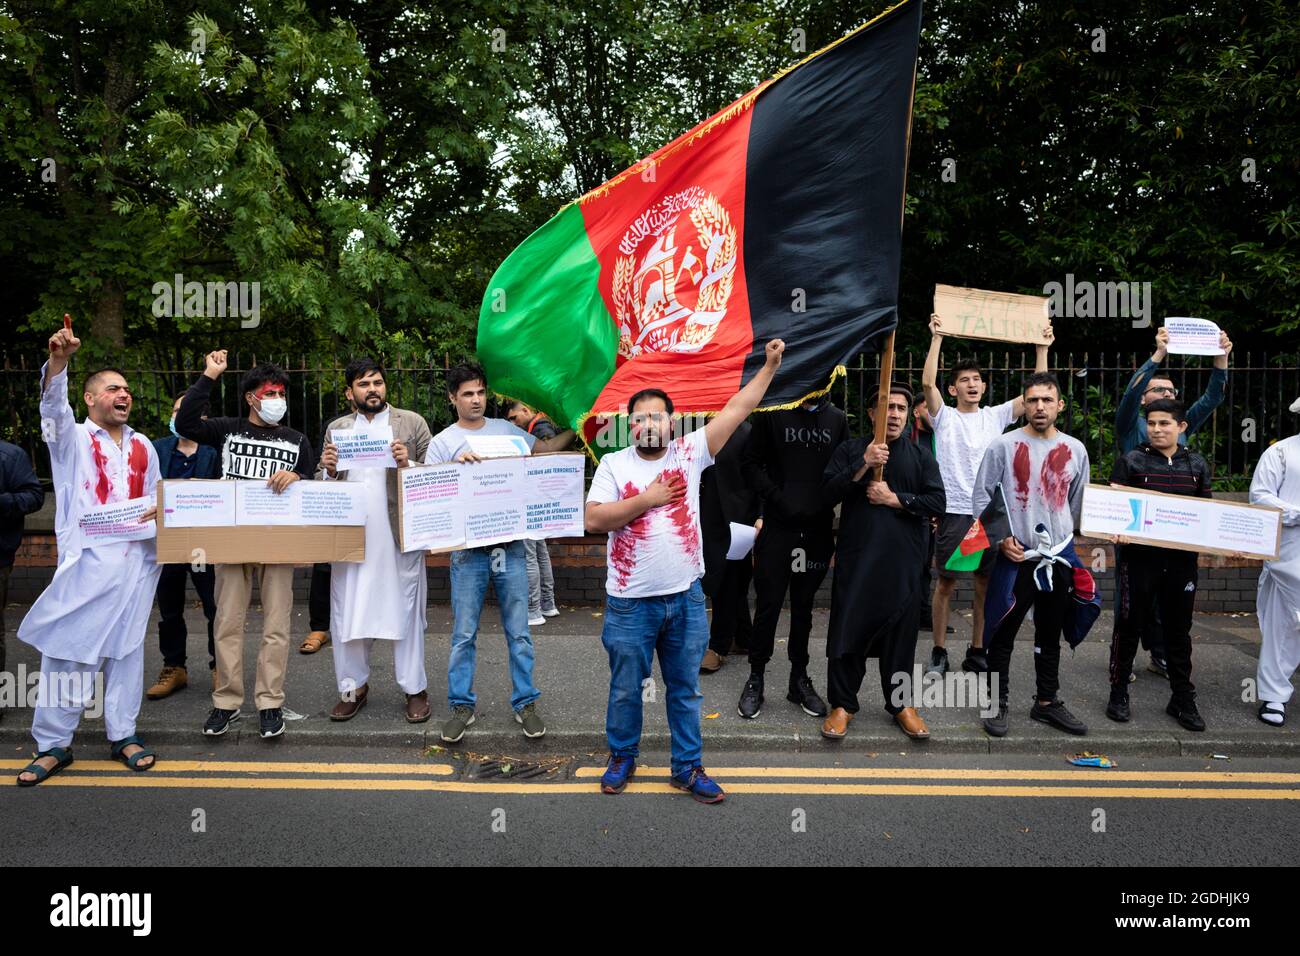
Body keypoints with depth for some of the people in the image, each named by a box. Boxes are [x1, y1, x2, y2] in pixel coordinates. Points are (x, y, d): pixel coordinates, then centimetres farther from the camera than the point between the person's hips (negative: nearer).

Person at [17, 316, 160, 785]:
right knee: (68, 650, -2)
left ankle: (123, 735, 19)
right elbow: (53, 404, -17)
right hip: (86, 561, -4)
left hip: (136, 561, 4)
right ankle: (53, 744, 10)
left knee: (126, 647, 9)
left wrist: (159, 510, 2)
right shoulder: (71, 437, 4)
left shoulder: (142, 446, 16)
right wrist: (58, 359, -33)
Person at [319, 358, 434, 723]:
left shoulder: (412, 423, 5)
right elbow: (324, 487, 14)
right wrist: (328, 469, -7)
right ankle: (353, 687, 22)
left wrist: (408, 465, -18)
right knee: (348, 614, 8)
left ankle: (415, 689, 14)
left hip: (400, 537, -3)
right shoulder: (336, 429, 14)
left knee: (405, 612, 3)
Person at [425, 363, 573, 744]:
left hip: (510, 545, 2)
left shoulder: (505, 429, 10)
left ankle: (525, 702, 20)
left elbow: (546, 448, 19)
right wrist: (457, 465, -20)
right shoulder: (443, 442, 1)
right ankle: (461, 706, 21)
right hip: (468, 550, -2)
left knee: (518, 632, 7)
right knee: (464, 634, 6)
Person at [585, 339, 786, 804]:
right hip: (630, 602, -1)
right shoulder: (613, 464, -3)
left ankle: (688, 767, 28)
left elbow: (736, 410, -3)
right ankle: (622, 757, 34)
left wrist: (770, 366, -7)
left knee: (685, 689, 14)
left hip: (685, 597, 2)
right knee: (625, 688, 14)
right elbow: (593, 520, -11)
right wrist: (647, 499, -14)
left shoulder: (689, 453, 0)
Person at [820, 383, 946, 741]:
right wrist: (864, 464, -15)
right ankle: (842, 704, 14)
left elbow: (937, 502, 1)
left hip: (904, 560, 2)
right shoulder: (850, 449, 6)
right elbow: (829, 492, -6)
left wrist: (894, 498, -10)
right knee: (848, 629, 1)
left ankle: (901, 703, 23)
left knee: (900, 631, 8)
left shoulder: (921, 456, 10)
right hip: (856, 556, -1)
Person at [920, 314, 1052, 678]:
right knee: (946, 582, 3)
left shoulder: (996, 415, 10)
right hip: (954, 511, -3)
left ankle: (977, 652, 21)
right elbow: (927, 383, -15)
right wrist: (937, 338, -17)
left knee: (986, 583, 9)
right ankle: (938, 652, 14)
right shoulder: (944, 416, 1)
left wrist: (1041, 348, -1)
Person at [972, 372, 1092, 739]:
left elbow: (1079, 503, 14)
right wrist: (1000, 539, -10)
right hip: (1015, 556, -4)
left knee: (1050, 635, 15)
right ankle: (997, 704, 17)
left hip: (1059, 556, 4)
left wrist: (1066, 540, 12)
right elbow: (981, 496, -3)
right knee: (1003, 633, 3)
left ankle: (1047, 702, 29)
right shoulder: (1003, 446, -6)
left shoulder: (1075, 450, 6)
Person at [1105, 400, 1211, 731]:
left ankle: (1183, 699, 23)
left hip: (1182, 558, 3)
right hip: (1138, 555, -3)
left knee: (1178, 629, 12)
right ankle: (1119, 692, 17)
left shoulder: (1197, 465, 8)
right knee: (1130, 625, 5)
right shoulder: (1131, 461, -1)